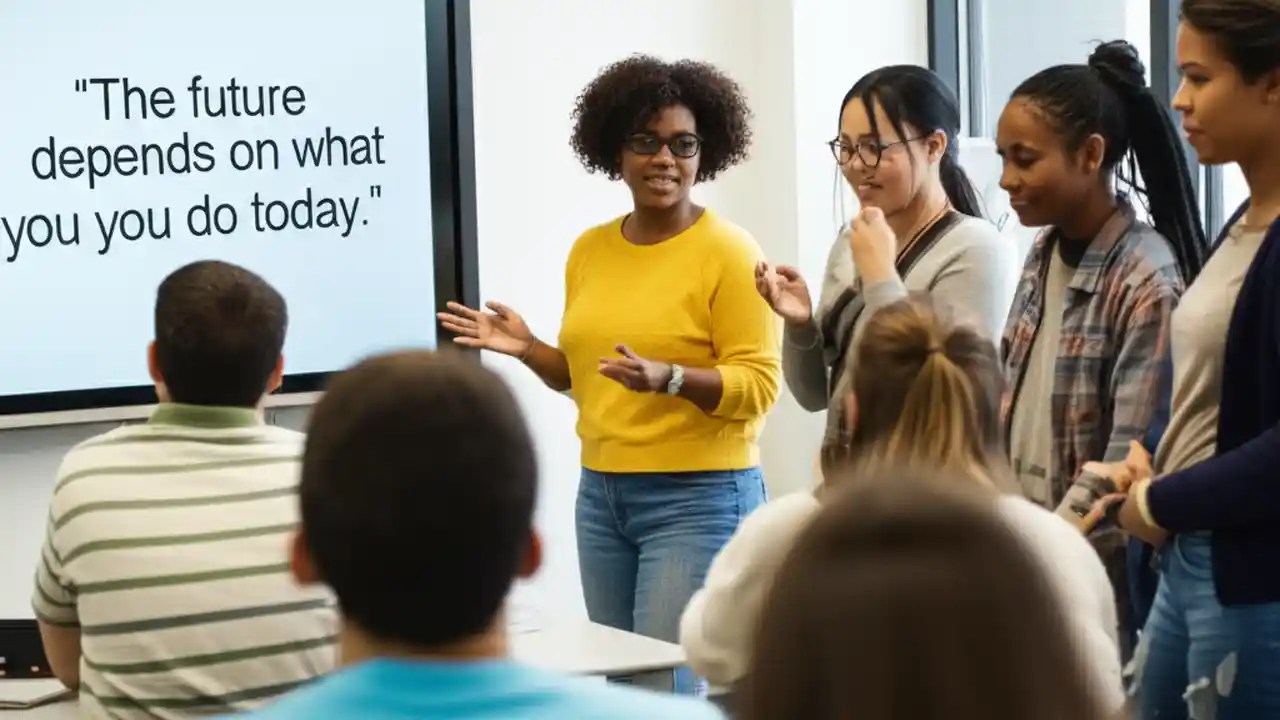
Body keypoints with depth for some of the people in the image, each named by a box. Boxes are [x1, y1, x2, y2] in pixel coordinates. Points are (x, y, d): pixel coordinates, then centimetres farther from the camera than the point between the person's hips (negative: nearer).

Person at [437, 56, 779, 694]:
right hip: (601, 496, 7)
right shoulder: (590, 249, 9)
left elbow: (757, 386, -13)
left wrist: (667, 377, -27)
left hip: (699, 498, -6)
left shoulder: (729, 252, -9)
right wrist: (527, 349, 3)